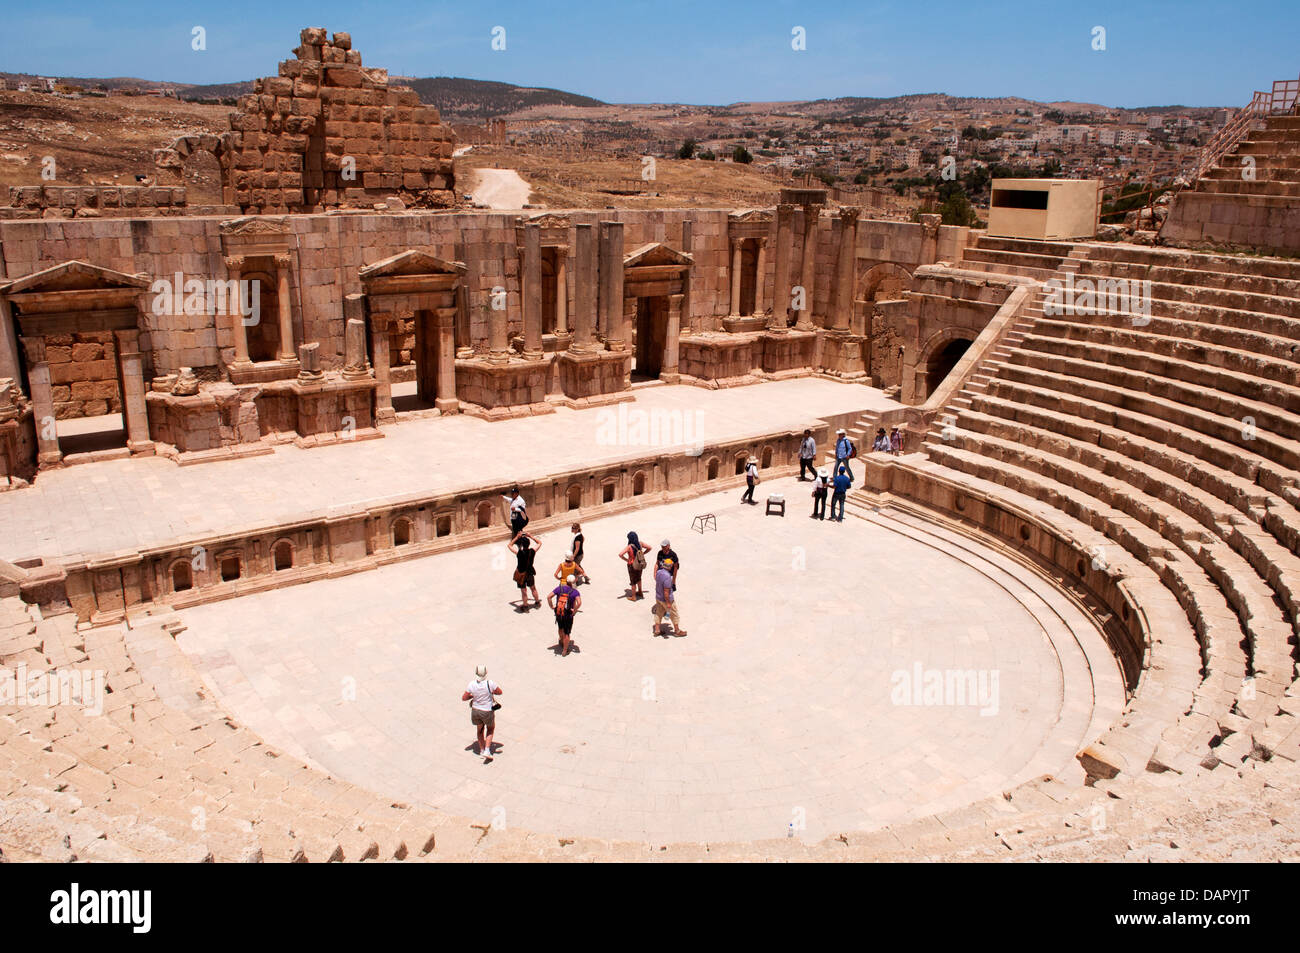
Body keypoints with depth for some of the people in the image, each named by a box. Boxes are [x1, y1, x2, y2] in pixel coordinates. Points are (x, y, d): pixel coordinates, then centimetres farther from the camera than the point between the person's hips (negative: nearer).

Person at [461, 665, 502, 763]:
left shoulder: (472, 685, -17)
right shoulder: (490, 683, -25)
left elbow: (463, 698, -6)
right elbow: (500, 692, -8)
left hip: (475, 711, 3)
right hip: (487, 712, -2)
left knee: (480, 729, 29)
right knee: (490, 728, 26)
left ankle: (482, 750, 42)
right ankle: (487, 750, 14)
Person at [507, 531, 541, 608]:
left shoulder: (519, 553, -28)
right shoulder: (532, 551, -21)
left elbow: (509, 545, -12)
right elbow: (539, 543, -2)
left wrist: (517, 537, -10)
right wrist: (531, 536, -4)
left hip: (521, 575, -3)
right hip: (530, 573, 3)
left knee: (523, 591, 12)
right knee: (533, 588, 25)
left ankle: (525, 606, 26)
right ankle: (537, 602, 42)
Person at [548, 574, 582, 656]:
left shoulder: (559, 588, -7)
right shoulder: (575, 592, -14)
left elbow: (549, 597, -13)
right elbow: (579, 603, -30)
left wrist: (551, 606, -3)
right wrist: (574, 610, -14)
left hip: (558, 613, 4)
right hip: (568, 616, -3)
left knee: (561, 628, 32)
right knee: (567, 633, 13)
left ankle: (562, 642, 55)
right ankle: (564, 651, 20)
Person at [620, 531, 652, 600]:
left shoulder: (629, 547, -26)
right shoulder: (640, 544, -12)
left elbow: (620, 554, -33)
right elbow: (649, 548, 2)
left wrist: (626, 560, -17)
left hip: (632, 566, -5)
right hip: (640, 565, 5)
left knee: (633, 581, 15)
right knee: (638, 578, 30)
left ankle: (633, 596, 30)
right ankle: (640, 592, 45)